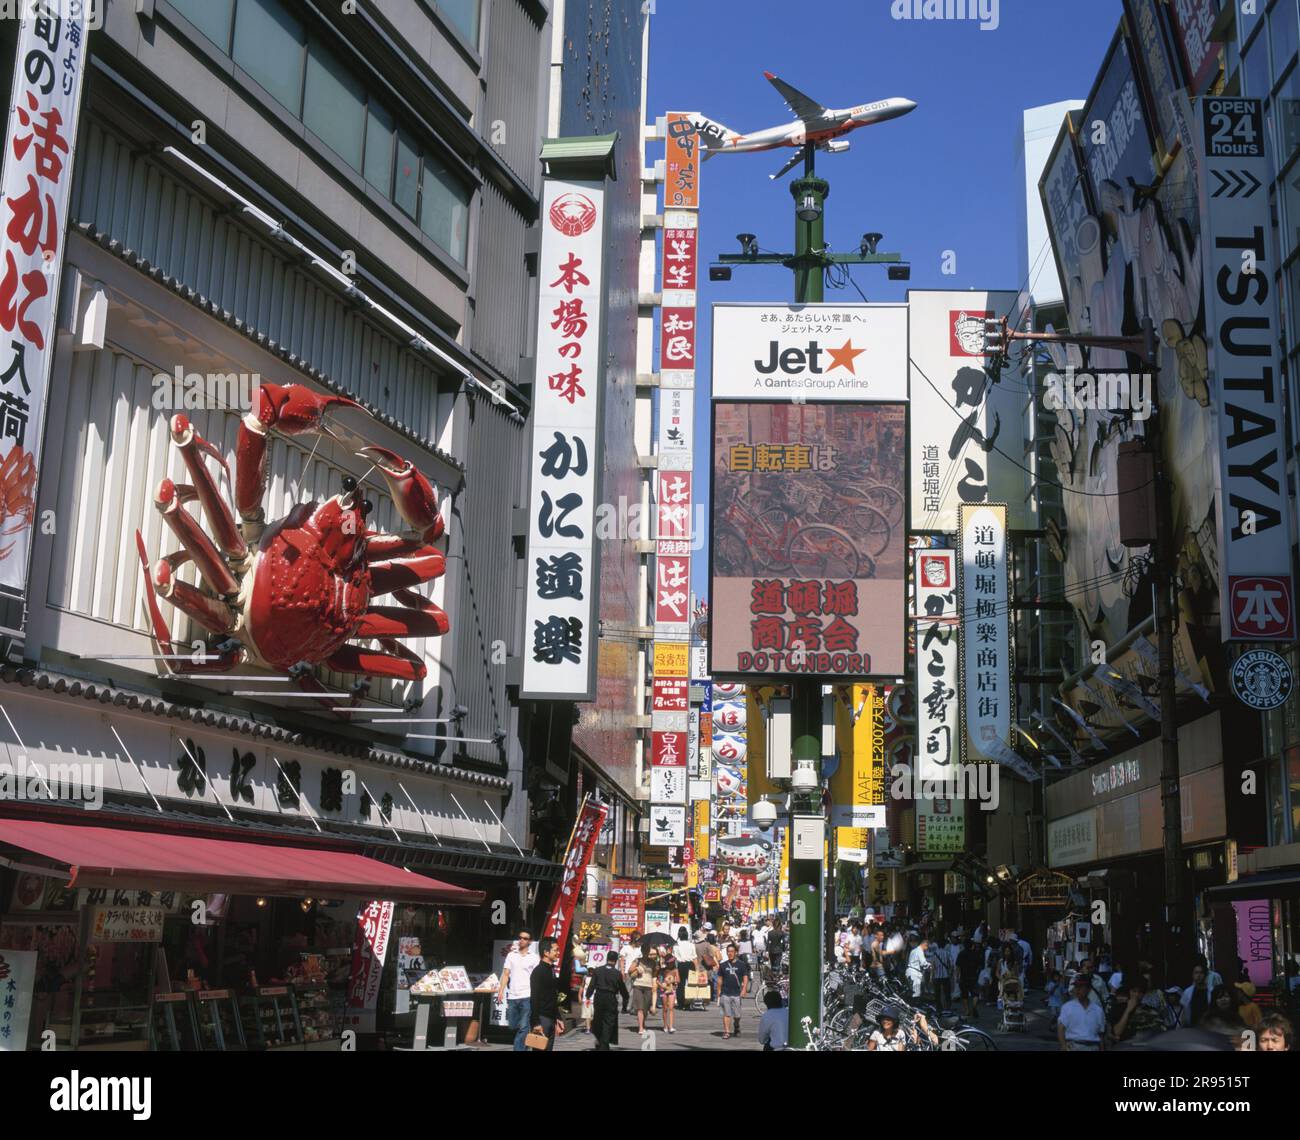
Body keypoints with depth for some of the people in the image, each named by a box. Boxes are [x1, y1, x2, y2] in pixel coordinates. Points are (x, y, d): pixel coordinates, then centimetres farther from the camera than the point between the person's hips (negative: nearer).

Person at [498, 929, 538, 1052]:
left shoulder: (534, 957, 5)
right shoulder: (511, 955, 12)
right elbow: (506, 974, 10)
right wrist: (501, 990, -2)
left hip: (527, 997, -3)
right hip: (512, 996, 3)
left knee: (523, 1028, -8)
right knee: (514, 1026, 8)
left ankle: (519, 1049, -9)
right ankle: (524, 1047, 26)